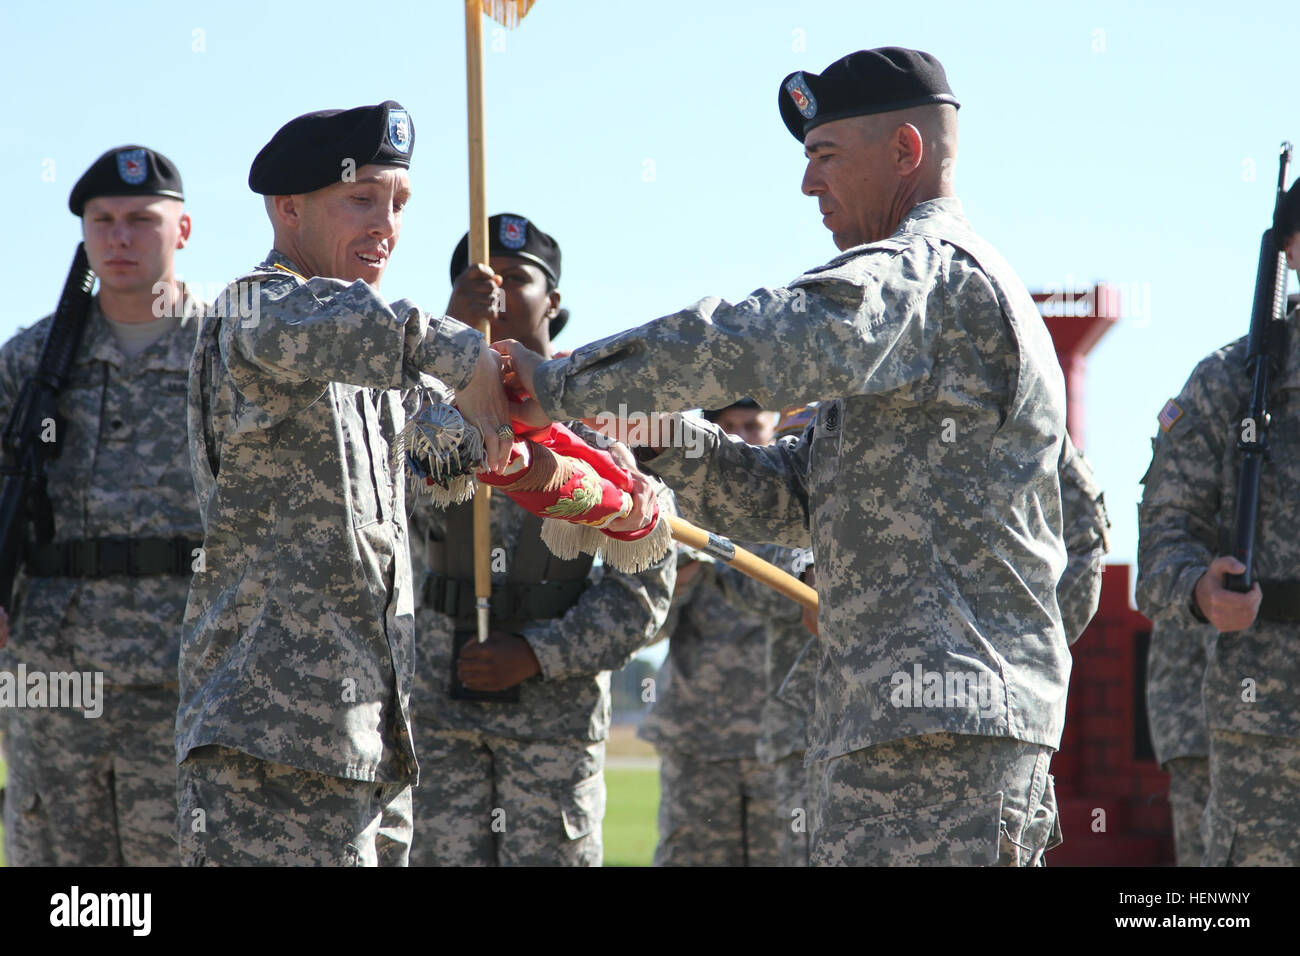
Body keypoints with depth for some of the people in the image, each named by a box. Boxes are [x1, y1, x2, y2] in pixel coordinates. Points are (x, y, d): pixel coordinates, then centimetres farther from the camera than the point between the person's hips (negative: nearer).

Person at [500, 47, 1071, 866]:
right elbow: (792, 498, 22)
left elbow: (746, 346, -25)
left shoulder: (921, 273, -8)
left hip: (936, 716, -11)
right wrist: (653, 433, 8)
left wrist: (563, 383, -15)